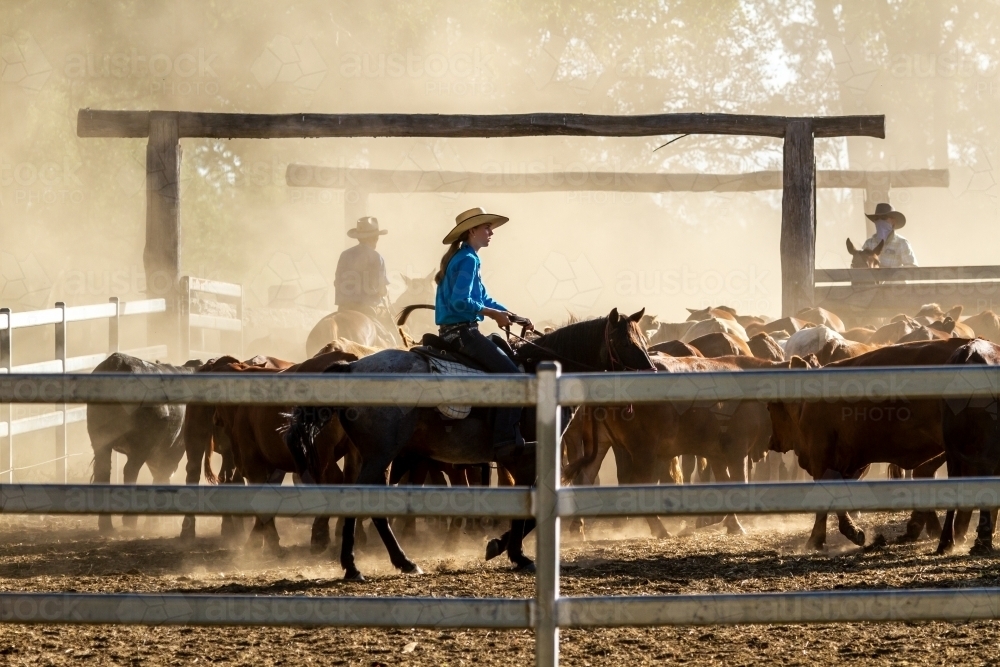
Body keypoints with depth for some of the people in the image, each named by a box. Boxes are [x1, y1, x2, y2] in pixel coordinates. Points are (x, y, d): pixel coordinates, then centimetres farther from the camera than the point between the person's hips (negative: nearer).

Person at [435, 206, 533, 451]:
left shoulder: (462, 258, 18)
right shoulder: (467, 260, -13)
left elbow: (483, 298, 22)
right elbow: (460, 302, -25)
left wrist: (512, 316, 15)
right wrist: (493, 314, -18)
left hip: (455, 332, 11)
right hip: (461, 332, -11)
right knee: (511, 373, -14)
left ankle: (507, 435, 18)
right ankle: (506, 438, -18)